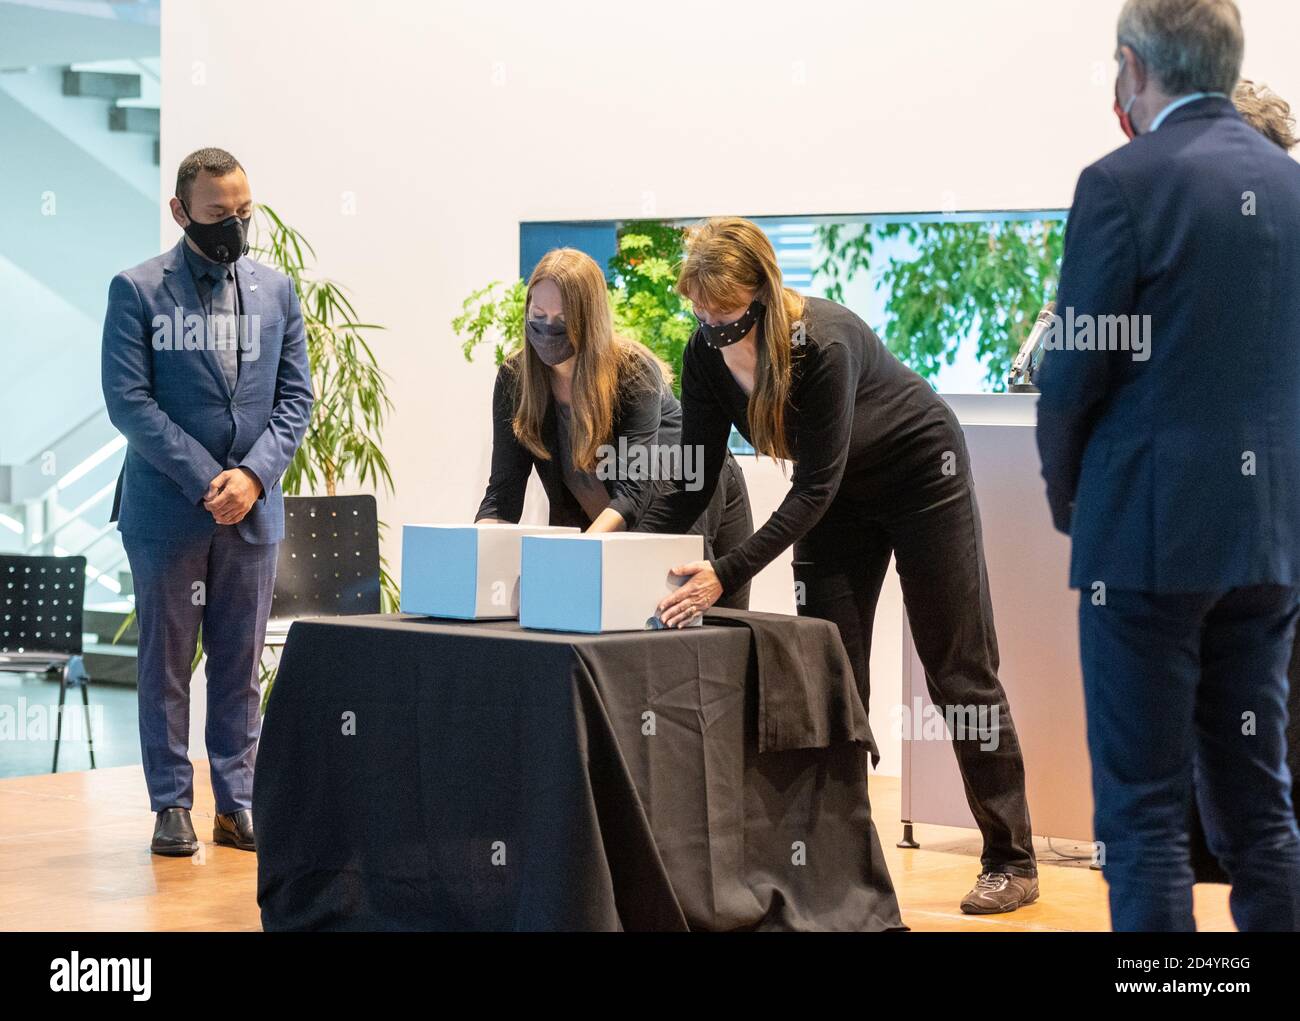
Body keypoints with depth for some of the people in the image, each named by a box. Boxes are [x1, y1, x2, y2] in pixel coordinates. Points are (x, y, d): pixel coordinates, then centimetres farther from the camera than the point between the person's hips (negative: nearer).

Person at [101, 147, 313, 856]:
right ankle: (171, 806, 10)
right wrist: (205, 480, -14)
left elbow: (295, 398, 7)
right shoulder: (137, 291, -3)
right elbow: (128, 400, -9)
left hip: (252, 508, 3)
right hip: (166, 507, -3)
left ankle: (237, 804, 13)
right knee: (166, 661, 3)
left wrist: (254, 474, -9)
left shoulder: (275, 290, 10)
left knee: (240, 664, 7)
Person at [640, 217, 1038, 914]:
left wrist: (727, 575, -43)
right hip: (841, 494, 6)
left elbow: (813, 489, -36)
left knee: (959, 672, -2)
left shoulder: (823, 345, -36)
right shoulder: (707, 356, -17)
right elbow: (692, 480, -12)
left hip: (921, 476, -6)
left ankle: (1011, 862, 5)